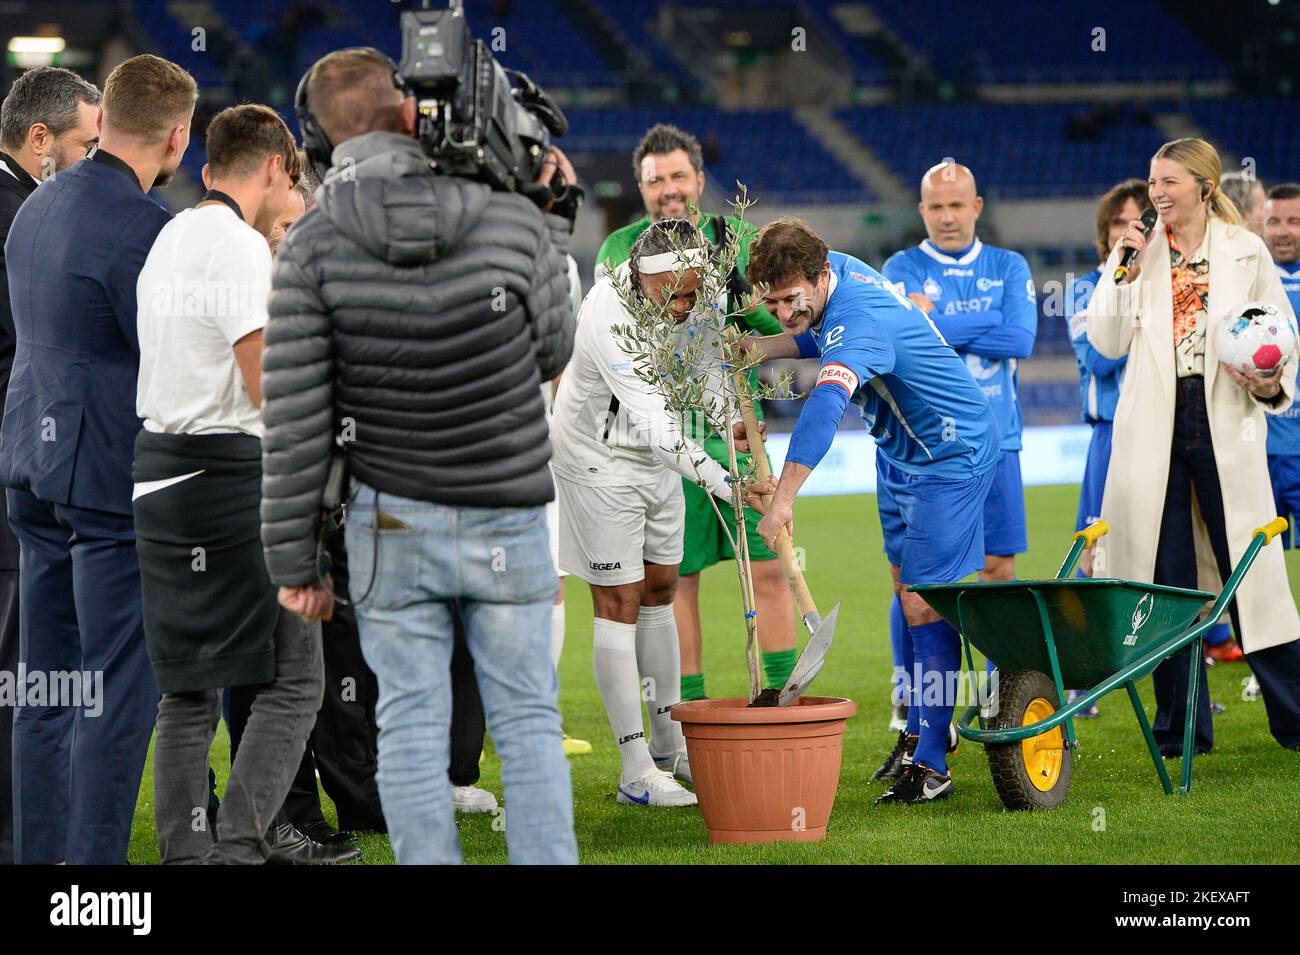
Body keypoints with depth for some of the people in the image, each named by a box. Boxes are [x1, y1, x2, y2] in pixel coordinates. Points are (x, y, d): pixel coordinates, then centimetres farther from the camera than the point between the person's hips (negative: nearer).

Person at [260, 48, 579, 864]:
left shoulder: (311, 247, -9)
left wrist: (293, 557, -2)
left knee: (411, 726, 5)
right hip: (509, 522, 0)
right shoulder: (514, 223, -7)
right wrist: (556, 228, 17)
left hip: (390, 523, 0)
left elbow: (295, 415, -9)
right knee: (529, 721, 8)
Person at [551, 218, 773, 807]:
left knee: (660, 589, 15)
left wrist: (728, 415, -13)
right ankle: (636, 773, -5)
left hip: (659, 456, 7)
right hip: (598, 459, -7)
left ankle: (670, 743, 27)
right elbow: (652, 422, -41)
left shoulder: (695, 293, -14)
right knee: (619, 604, -6)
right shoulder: (609, 316, -35)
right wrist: (721, 482, -48)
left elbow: (709, 350, 5)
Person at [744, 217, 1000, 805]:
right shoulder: (836, 271, -6)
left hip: (951, 458, -10)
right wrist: (764, 348, -3)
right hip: (899, 451, 10)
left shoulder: (859, 321, -35)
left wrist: (783, 499, -59)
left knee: (923, 603, -14)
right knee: (905, 586, 18)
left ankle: (930, 763, -12)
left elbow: (825, 407, -49)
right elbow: (824, 339, 16)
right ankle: (927, 723, 32)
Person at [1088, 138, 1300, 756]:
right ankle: (1182, 726, 10)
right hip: (1155, 428, 2)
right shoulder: (1137, 253, 9)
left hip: (1226, 426, -2)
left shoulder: (1245, 252, 5)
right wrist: (1125, 269, -6)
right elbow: (1106, 343, 2)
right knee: (1167, 575, 3)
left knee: (1250, 566, -3)